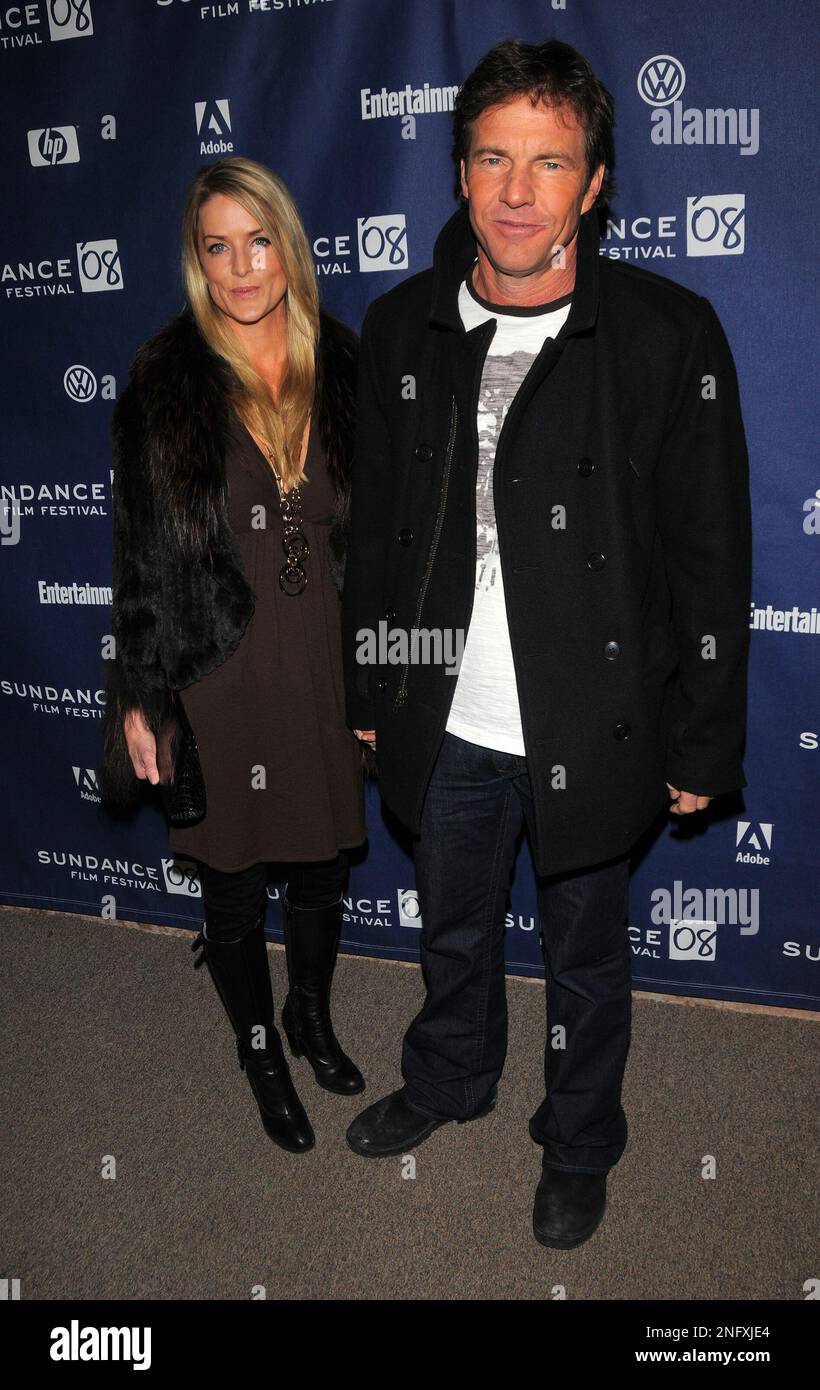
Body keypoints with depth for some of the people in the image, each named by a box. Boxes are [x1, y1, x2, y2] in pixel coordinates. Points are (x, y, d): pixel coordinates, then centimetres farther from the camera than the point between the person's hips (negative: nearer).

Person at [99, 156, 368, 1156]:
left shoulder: (341, 367, 2)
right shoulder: (164, 382, -6)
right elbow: (140, 554, -4)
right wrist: (140, 703, -6)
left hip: (326, 669, 3)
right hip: (219, 679, -2)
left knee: (323, 866, 18)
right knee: (234, 886, 12)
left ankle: (312, 1017, 46)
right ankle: (261, 1054, 38)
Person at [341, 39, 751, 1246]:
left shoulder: (669, 335, -12)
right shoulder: (401, 328, -1)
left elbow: (712, 561, -9)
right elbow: (374, 533, 7)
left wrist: (703, 745, -7)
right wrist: (367, 689, 10)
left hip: (590, 731, -3)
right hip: (447, 721, 4)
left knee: (585, 957, 17)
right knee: (452, 928, 24)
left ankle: (580, 1144, 45)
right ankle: (452, 1078, 54)